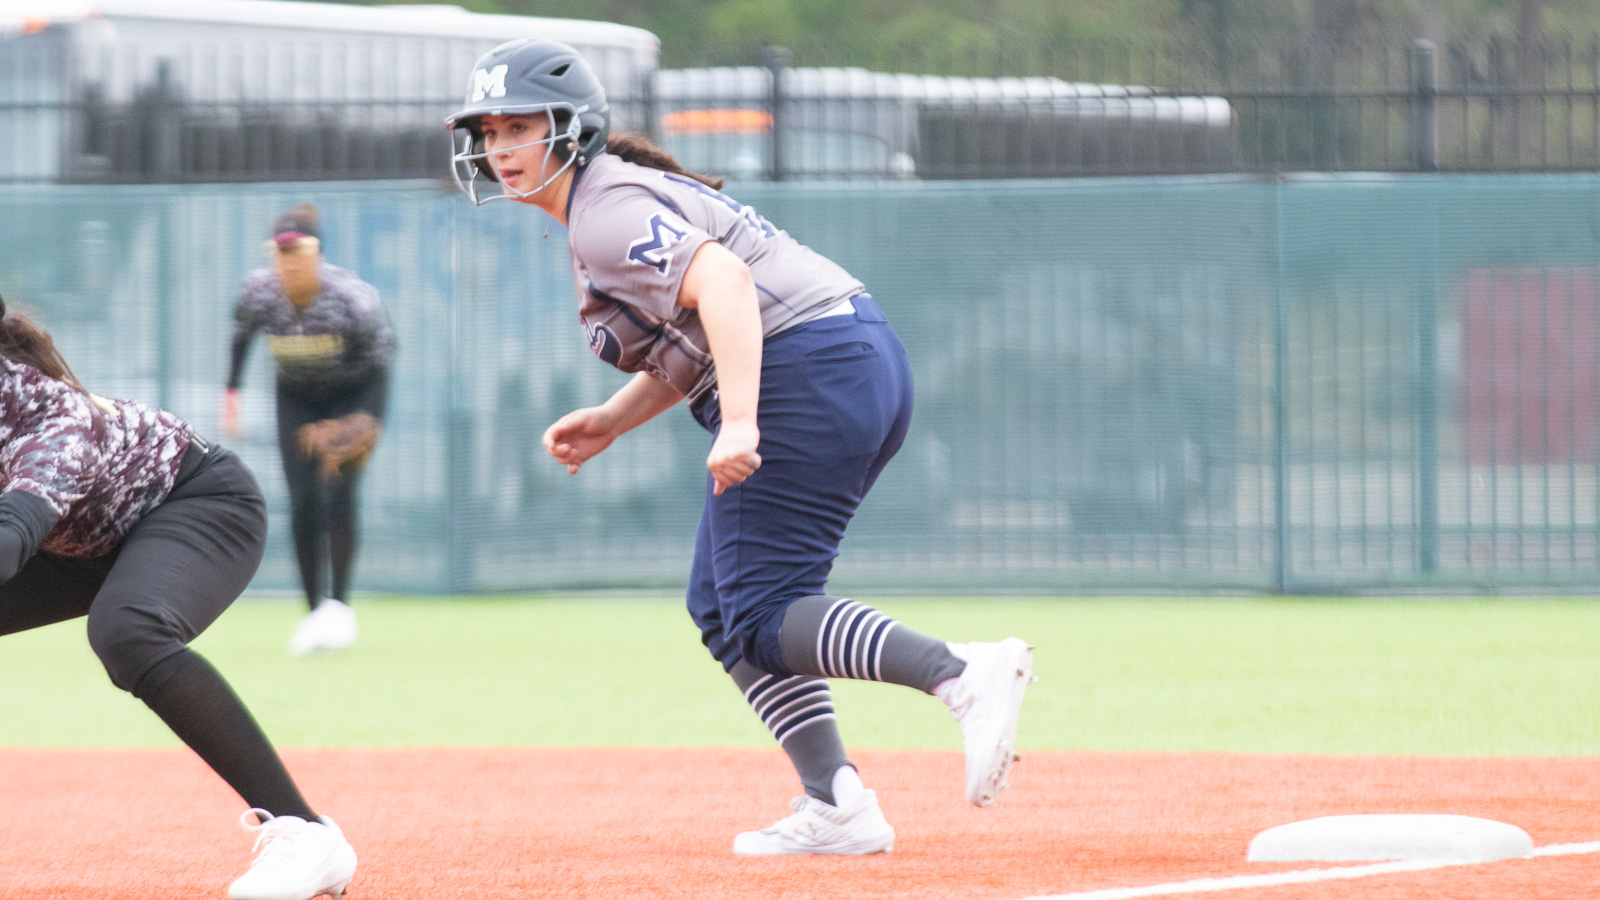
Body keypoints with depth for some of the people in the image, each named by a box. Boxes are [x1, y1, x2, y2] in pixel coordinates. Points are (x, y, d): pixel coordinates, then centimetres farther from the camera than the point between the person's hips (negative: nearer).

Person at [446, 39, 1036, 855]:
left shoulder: (606, 212, -9)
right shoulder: (617, 201, 22)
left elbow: (721, 280, -26)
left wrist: (739, 422, -34)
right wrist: (610, 422, 14)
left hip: (807, 371, -11)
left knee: (758, 615, -10)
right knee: (720, 601, 15)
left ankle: (962, 674, -28)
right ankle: (835, 805, 7)